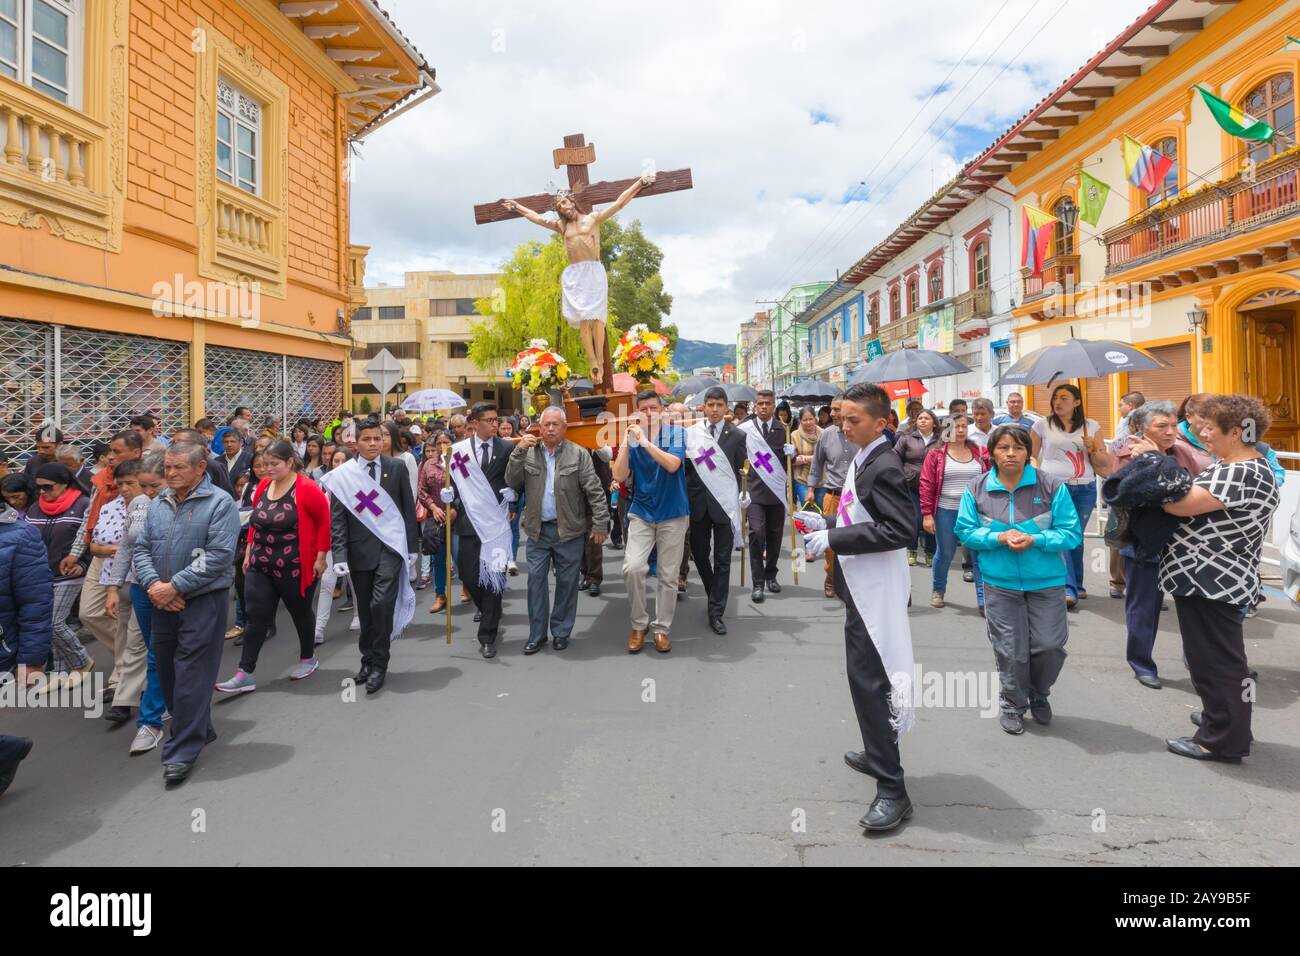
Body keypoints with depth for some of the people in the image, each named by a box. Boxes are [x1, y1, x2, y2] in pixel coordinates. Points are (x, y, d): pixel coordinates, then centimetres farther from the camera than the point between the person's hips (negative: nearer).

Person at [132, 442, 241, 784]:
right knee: (168, 674, 16)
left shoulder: (220, 503, -11)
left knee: (191, 678, -4)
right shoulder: (158, 504, 9)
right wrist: (153, 584, -9)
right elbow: (140, 549, 10)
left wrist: (174, 586, -18)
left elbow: (218, 557, -18)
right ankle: (199, 730, 34)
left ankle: (182, 752, 6)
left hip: (204, 602, -7)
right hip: (162, 602, 7)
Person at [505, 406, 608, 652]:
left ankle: (561, 632, 21)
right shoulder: (528, 453, 5)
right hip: (537, 530, 2)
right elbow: (511, 482, -4)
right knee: (536, 580, 5)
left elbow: (594, 491, -6)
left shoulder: (578, 454, -4)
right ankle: (537, 634, 16)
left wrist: (600, 523, -11)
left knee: (567, 582, 7)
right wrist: (519, 451, -11)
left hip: (569, 530, -2)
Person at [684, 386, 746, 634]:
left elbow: (738, 470, 3)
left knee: (722, 560, 1)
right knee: (699, 553, 11)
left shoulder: (737, 435, -2)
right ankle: (714, 594, 38)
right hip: (698, 502, 2)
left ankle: (716, 613, 7)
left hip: (724, 503, -2)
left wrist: (730, 497, 1)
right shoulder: (691, 433, 2)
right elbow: (685, 465, 6)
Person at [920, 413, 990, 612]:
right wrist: (927, 514, -8)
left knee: (980, 555, -3)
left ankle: (984, 601, 1)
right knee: (945, 554, 10)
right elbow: (926, 484, -4)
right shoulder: (937, 453, -1)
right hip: (946, 512, -2)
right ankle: (938, 591, 32)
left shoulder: (979, 452, 7)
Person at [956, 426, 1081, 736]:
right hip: (1000, 584, 0)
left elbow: (1072, 533, -6)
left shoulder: (1052, 486, -7)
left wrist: (1035, 540, -21)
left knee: (1050, 645, 6)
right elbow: (965, 532, -1)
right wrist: (999, 538, -17)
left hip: (1046, 583, 0)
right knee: (1011, 650, 7)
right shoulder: (976, 489, -4)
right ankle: (1012, 705, 30)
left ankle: (1038, 695, 36)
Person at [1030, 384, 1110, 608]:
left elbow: (1104, 463, 11)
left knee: (1076, 536, 4)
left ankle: (1076, 584, 20)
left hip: (1085, 488, 2)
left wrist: (1092, 447, -6)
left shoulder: (1091, 427, 10)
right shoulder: (1042, 426, 6)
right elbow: (1030, 456, 12)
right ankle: (1069, 588, -18)